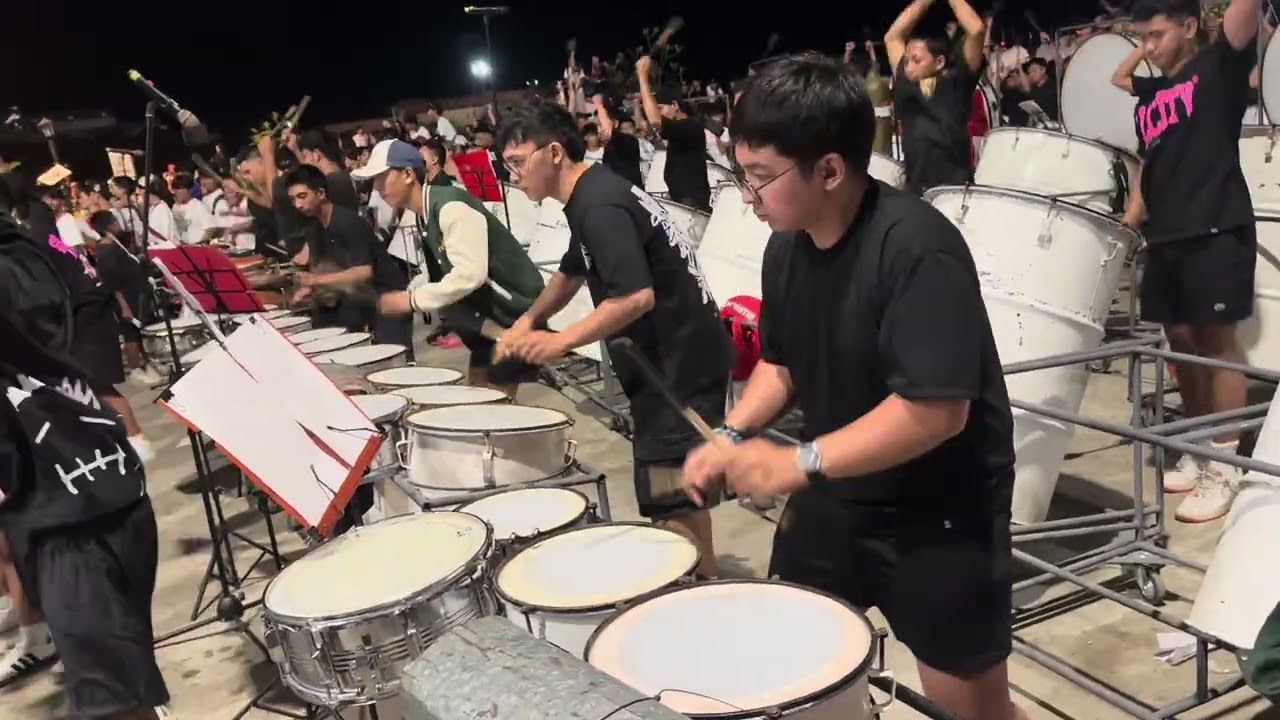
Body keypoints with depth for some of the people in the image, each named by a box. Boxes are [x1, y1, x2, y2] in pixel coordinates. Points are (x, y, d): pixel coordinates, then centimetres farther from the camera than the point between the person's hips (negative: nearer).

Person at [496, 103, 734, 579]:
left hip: (680, 364, -11)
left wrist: (562, 341, -23)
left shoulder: (599, 206, -20)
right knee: (682, 492, 20)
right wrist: (529, 320, 18)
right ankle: (701, 584, 34)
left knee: (670, 504, -7)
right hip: (672, 360, 11)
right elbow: (573, 272, 29)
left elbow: (637, 296, -30)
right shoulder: (590, 198, 13)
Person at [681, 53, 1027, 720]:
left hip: (938, 513, -7)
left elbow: (937, 409, -31)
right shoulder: (787, 246, -2)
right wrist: (733, 434, -5)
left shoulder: (916, 248, -27)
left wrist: (799, 463, -28)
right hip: (833, 496, 7)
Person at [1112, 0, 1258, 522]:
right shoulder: (1149, 96, 19)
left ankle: (1224, 467, 1)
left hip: (1217, 228, -6)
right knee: (1180, 339, 9)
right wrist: (1129, 222, 12)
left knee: (1216, 340, -4)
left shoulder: (1218, 67, 3)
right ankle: (1196, 453, 21)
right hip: (1165, 236, 6)